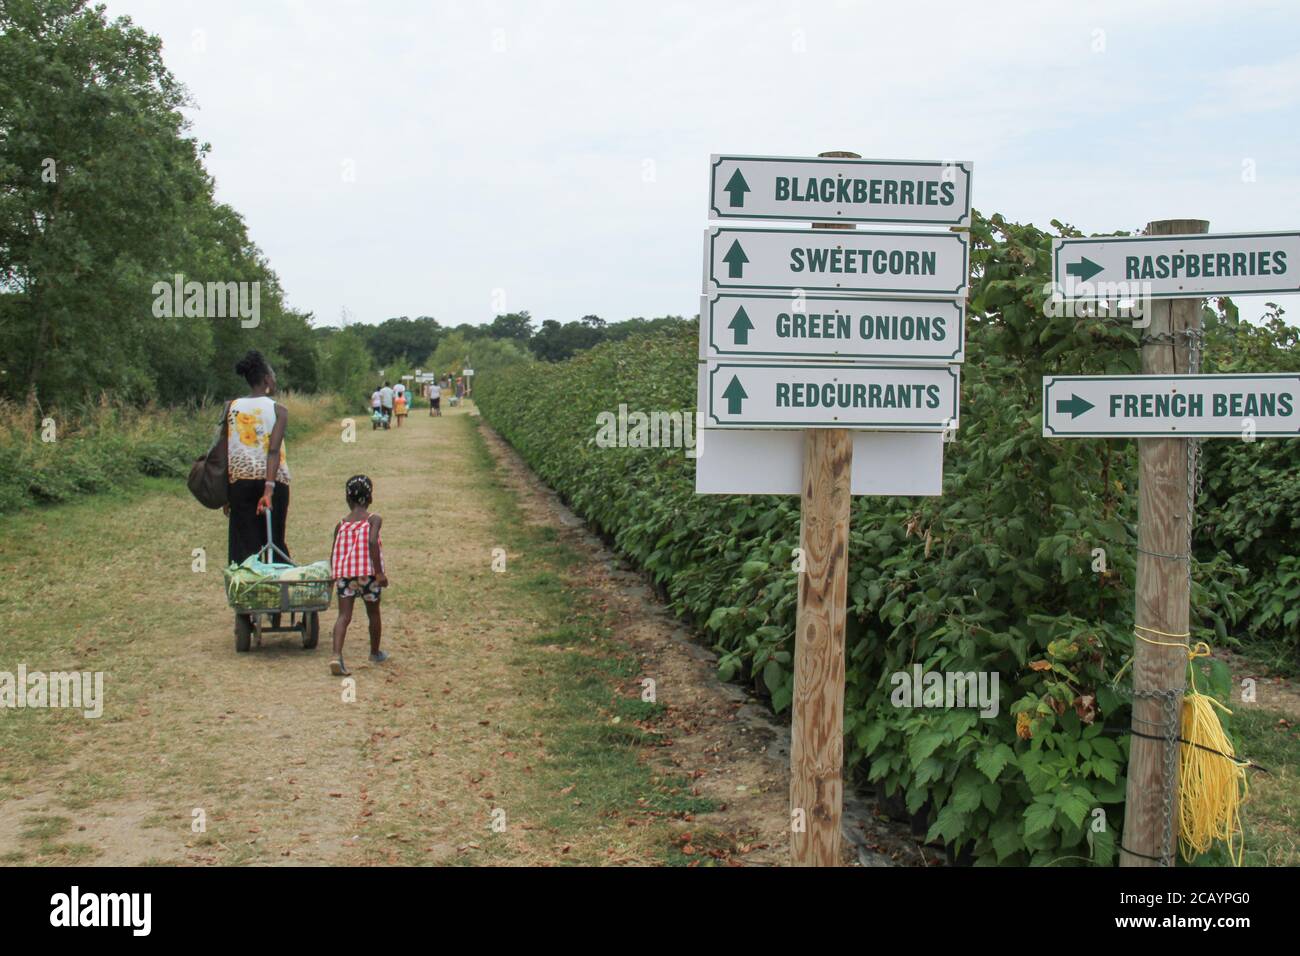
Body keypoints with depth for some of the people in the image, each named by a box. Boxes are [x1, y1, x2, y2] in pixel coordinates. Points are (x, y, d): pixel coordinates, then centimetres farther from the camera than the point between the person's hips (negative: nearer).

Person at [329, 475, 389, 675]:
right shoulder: (374, 520, -2)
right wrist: (379, 572, -16)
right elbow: (372, 542, -19)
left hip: (344, 574, 2)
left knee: (344, 616, -2)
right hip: (368, 573, -2)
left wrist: (336, 575, 24)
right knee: (373, 614, 18)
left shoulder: (341, 525, 9)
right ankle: (375, 653, 35)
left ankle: (337, 655, -23)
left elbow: (333, 553, 9)